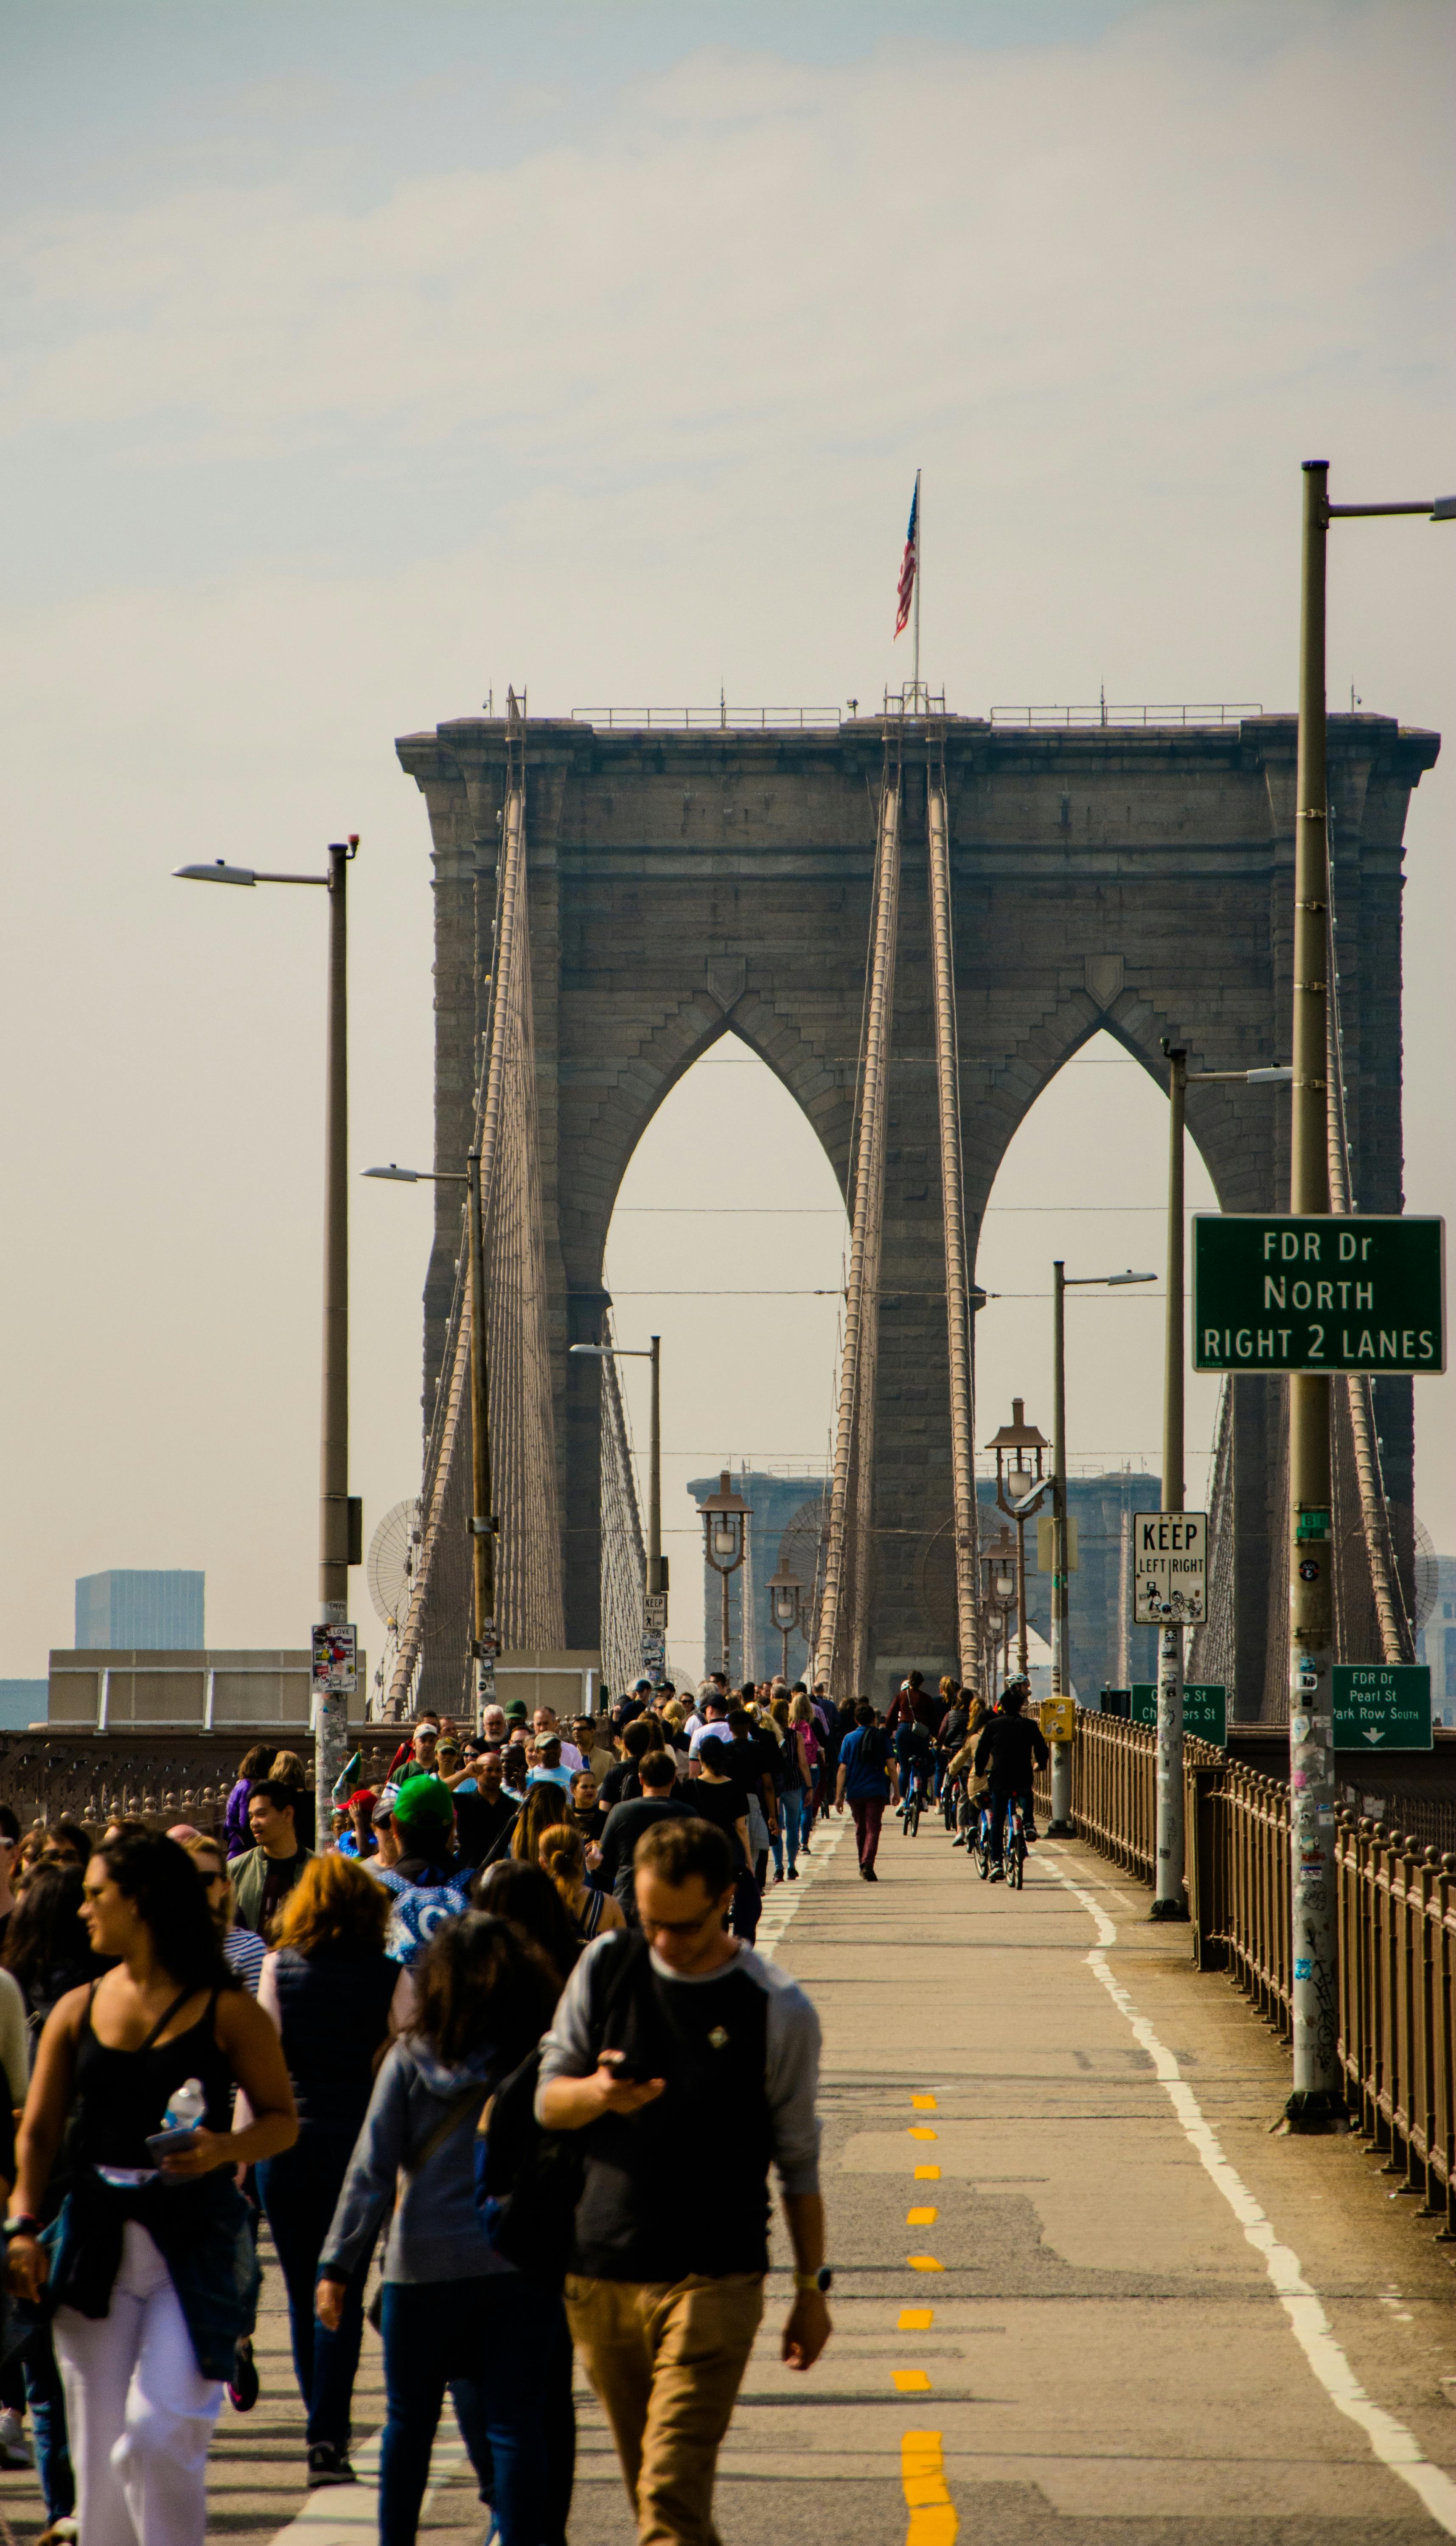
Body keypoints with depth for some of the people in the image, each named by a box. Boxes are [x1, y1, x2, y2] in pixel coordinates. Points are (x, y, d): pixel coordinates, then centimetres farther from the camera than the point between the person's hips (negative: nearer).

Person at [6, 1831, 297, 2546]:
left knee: (158, 2438, -14)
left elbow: (282, 2120, 2)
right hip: (97, 2240, 4)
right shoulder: (76, 2012, 8)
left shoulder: (227, 2013, -3)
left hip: (195, 2244, -4)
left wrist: (223, 2149, -18)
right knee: (99, 2451, 7)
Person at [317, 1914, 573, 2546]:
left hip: (426, 2264, 0)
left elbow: (371, 2172, -3)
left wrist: (338, 2265, 1)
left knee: (410, 2419, 13)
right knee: (515, 2423, 3)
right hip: (524, 2263, 0)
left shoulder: (411, 2060, -4)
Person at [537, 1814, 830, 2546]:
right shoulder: (606, 1968, 4)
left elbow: (798, 2161, 3)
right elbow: (547, 2101, 7)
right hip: (599, 2277, 4)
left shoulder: (778, 2011, -5)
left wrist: (811, 2288, 6)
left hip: (713, 2281, -4)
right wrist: (598, 2093, -16)